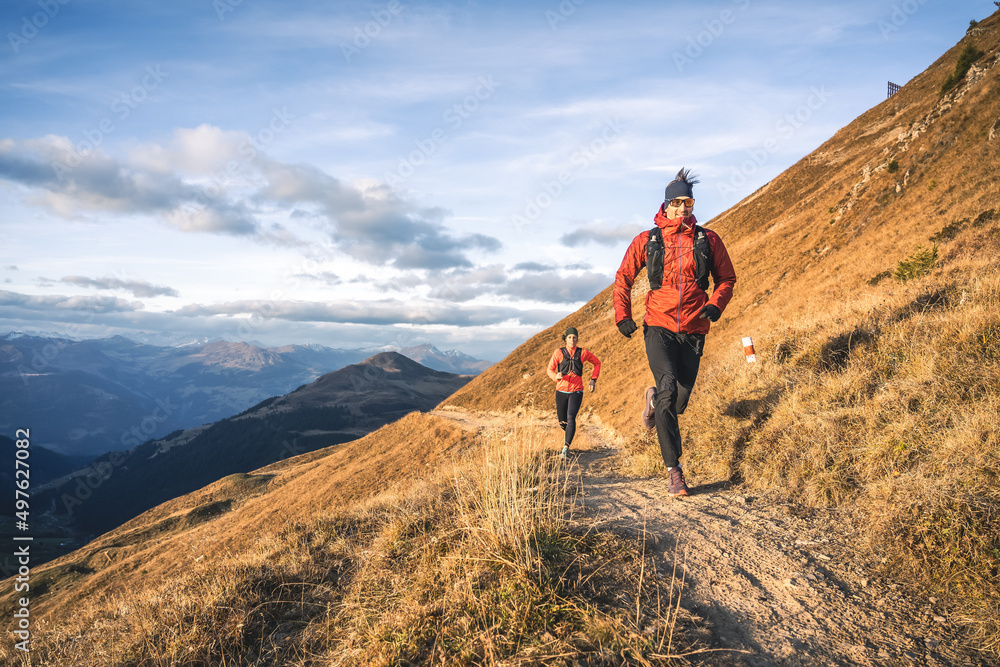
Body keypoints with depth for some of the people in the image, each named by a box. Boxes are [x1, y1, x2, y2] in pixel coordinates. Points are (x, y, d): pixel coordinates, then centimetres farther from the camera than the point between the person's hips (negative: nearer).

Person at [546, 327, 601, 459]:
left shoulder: (583, 353, 1)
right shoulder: (558, 353, -1)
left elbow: (597, 363, 17)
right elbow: (550, 370, -1)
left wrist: (593, 379, 9)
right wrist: (556, 376, -24)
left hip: (576, 391, -1)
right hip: (561, 391, 1)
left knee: (571, 417, -22)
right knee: (562, 421, 10)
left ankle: (566, 448, -21)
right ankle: (568, 434, 47)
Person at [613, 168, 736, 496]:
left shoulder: (708, 239, 5)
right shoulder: (647, 241, 2)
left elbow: (727, 278, 14)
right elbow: (623, 278, 11)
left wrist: (716, 304, -6)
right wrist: (622, 315, 1)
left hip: (693, 330, 2)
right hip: (659, 326, -2)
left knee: (679, 401, 5)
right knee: (668, 388, -20)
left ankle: (654, 399, 44)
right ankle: (673, 469, -13)